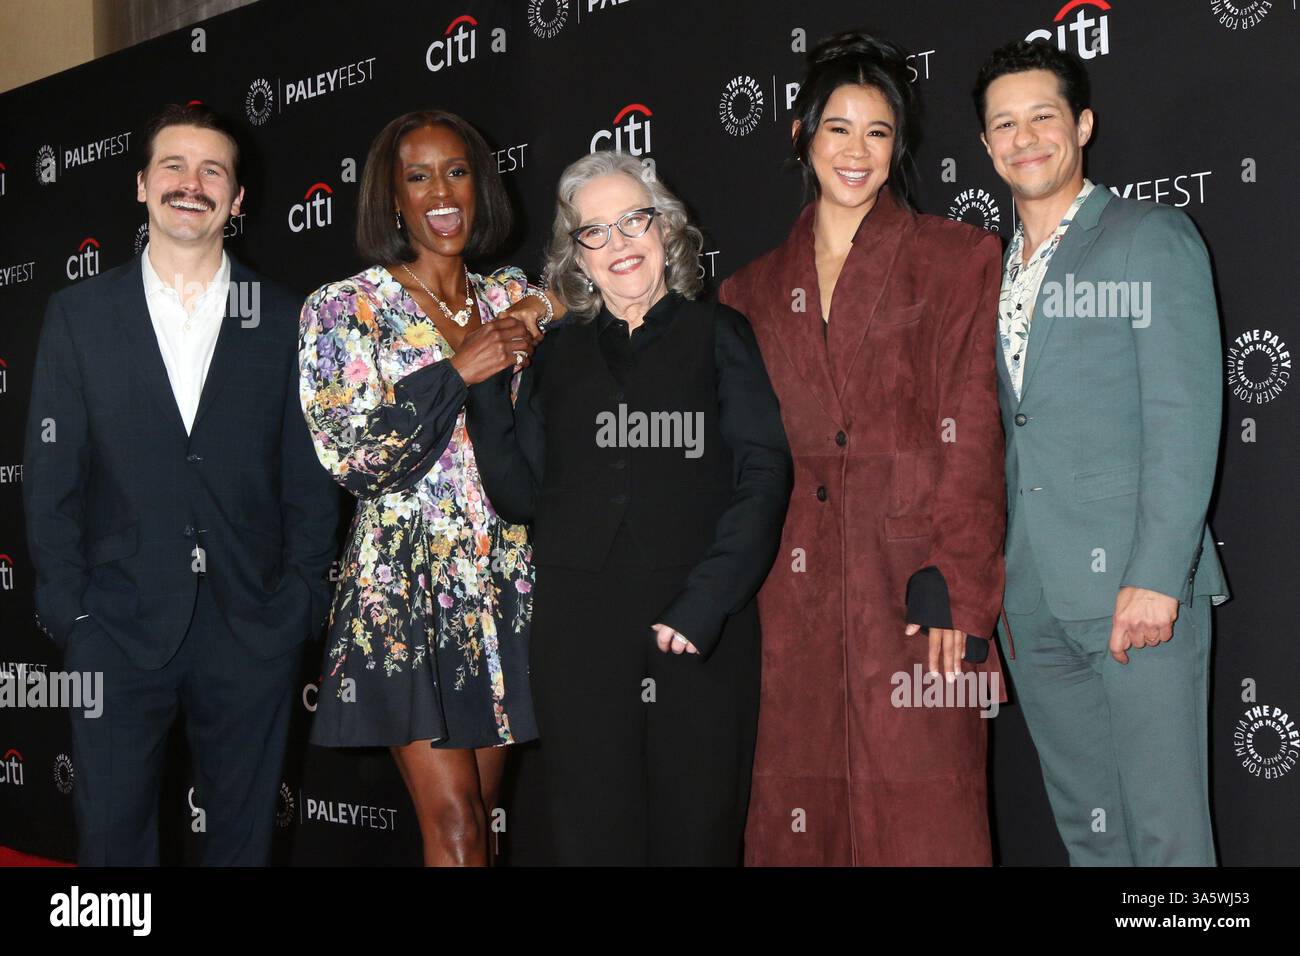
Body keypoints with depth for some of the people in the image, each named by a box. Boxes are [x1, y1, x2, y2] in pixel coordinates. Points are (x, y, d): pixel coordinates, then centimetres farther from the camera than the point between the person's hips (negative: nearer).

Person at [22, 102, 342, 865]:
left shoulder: (284, 318, 3)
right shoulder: (79, 314, 5)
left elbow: (310, 476, 3)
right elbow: (52, 478, 3)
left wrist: (301, 602, -3)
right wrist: (67, 609, -3)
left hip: (252, 629, 0)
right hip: (119, 628, 0)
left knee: (243, 834, 12)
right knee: (113, 831, 9)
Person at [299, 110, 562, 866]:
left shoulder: (512, 302, 10)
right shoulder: (345, 307, -2)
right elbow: (349, 456, -10)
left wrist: (541, 331, -4)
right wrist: (456, 373, -15)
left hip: (504, 585, 4)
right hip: (405, 590, -4)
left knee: (483, 812, 10)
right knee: (453, 821, -8)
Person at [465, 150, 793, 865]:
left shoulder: (717, 336, 8)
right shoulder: (557, 357, 16)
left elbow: (764, 475, -3)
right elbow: (523, 497, 11)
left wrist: (705, 604, -13)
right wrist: (484, 388, 1)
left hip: (702, 634, -2)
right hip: (579, 628, 2)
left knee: (698, 831, 3)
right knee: (594, 831, 6)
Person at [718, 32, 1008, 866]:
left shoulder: (958, 258, 5)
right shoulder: (759, 288, 16)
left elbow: (972, 435, -3)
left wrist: (955, 588, -12)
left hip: (912, 588, -3)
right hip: (797, 594, 4)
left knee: (920, 824, -3)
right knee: (800, 819, 7)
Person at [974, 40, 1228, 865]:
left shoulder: (1153, 239, -2)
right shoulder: (996, 270, 16)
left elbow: (1185, 418, -11)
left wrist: (1156, 578, -18)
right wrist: (995, 582, 9)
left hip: (1136, 586, -6)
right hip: (1032, 601, 6)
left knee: (1166, 829, -2)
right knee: (1085, 826, 13)